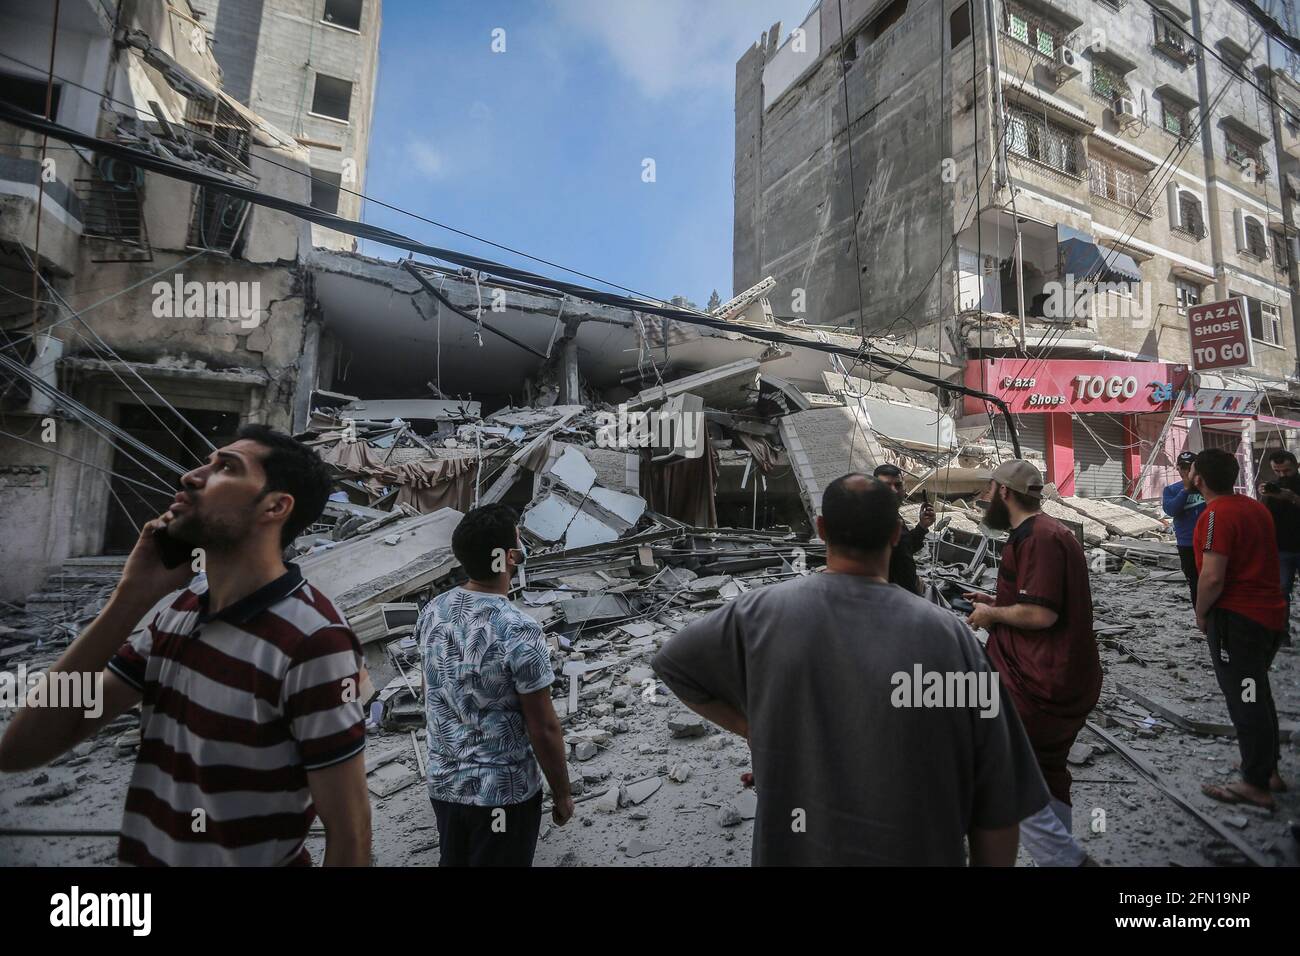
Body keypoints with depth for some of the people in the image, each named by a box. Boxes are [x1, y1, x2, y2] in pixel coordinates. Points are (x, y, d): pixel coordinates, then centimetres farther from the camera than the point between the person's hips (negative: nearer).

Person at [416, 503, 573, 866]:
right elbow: (544, 729, -19)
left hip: (443, 782, 6)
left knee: (453, 862, 24)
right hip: (503, 792, -6)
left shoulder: (432, 612, -7)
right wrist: (562, 795, -5)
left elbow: (431, 696, 7)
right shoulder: (519, 632, -27)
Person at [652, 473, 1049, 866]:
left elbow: (672, 662, -1)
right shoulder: (949, 636, -19)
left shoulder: (765, 613, -16)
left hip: (793, 850, 1)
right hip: (919, 853, 0)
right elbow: (997, 800, -10)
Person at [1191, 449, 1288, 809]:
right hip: (1270, 614, 9)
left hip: (1236, 618, -9)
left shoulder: (1217, 514, -19)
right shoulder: (1256, 507, 9)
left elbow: (1213, 577, -24)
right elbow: (1260, 560, 18)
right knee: (1257, 695, 22)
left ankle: (1256, 786, 12)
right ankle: (1269, 770, 33)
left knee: (1245, 701, 1)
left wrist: (1201, 614, -10)